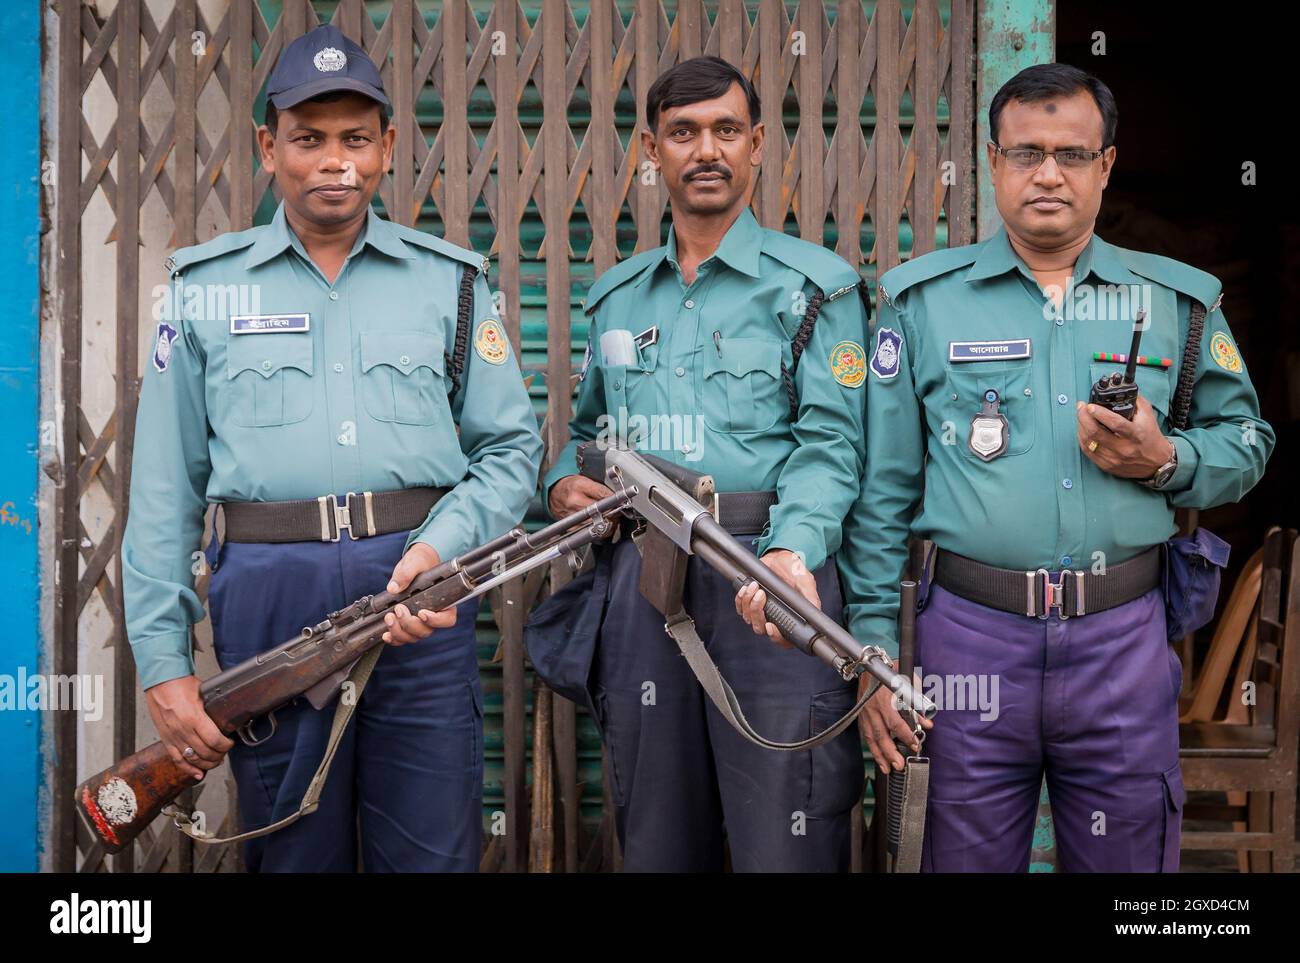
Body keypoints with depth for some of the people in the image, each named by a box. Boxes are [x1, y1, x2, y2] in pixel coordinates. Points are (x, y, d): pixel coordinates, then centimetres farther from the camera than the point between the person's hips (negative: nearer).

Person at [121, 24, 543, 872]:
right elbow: (166, 490, 6)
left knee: (433, 852, 5)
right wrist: (164, 661, 0)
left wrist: (443, 546, -12)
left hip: (420, 589, 0)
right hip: (268, 599, 0)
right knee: (292, 854, 10)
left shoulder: (450, 281, 9)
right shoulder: (206, 289, 8)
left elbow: (512, 447, 8)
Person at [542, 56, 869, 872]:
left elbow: (829, 441, -7)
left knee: (784, 844, -2)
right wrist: (564, 483, 6)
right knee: (656, 843, 13)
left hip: (769, 585, -4)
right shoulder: (616, 298, 18)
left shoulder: (815, 285, 2)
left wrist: (793, 550, -25)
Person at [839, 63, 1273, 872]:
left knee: (1130, 858, 12)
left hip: (1123, 639, 1)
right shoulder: (922, 298, 3)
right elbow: (882, 487, 3)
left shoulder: (1181, 299, 8)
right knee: (967, 858, 10)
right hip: (972, 633, -1)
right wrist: (874, 648, -2)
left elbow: (1247, 440, 13)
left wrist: (1166, 461, -9)